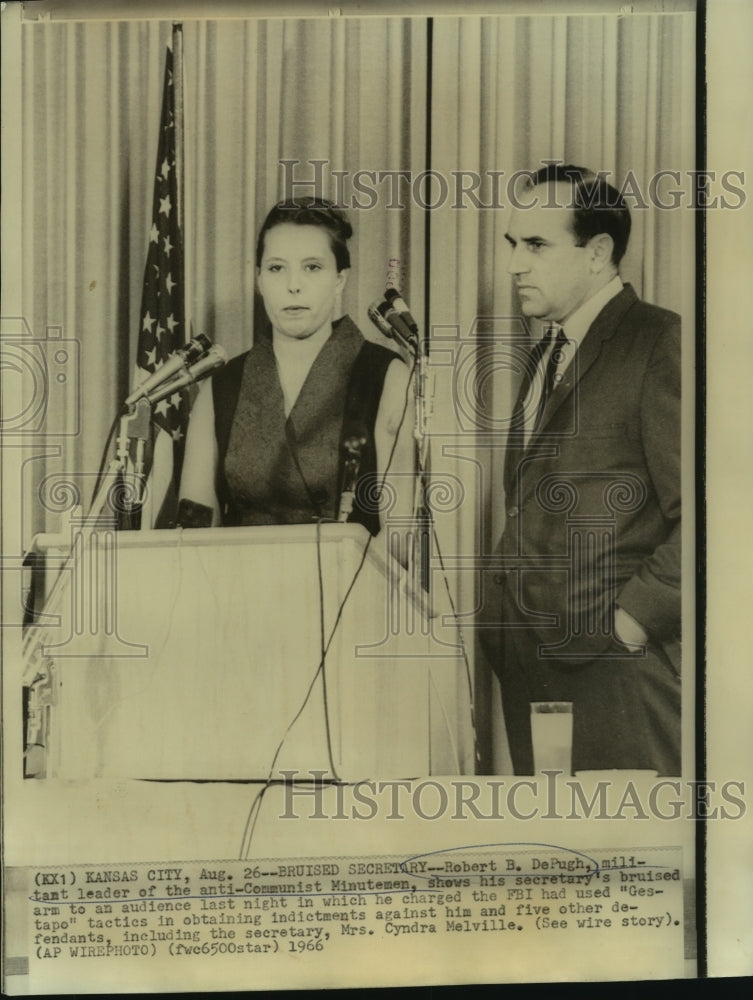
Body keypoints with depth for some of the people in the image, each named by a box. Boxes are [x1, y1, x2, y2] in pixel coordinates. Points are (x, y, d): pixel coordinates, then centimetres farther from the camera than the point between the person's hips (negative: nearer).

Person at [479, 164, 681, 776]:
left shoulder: (662, 343, -10)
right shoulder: (545, 356, 18)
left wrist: (633, 618, -15)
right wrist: (505, 610, 9)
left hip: (618, 671, -8)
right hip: (529, 658, 8)